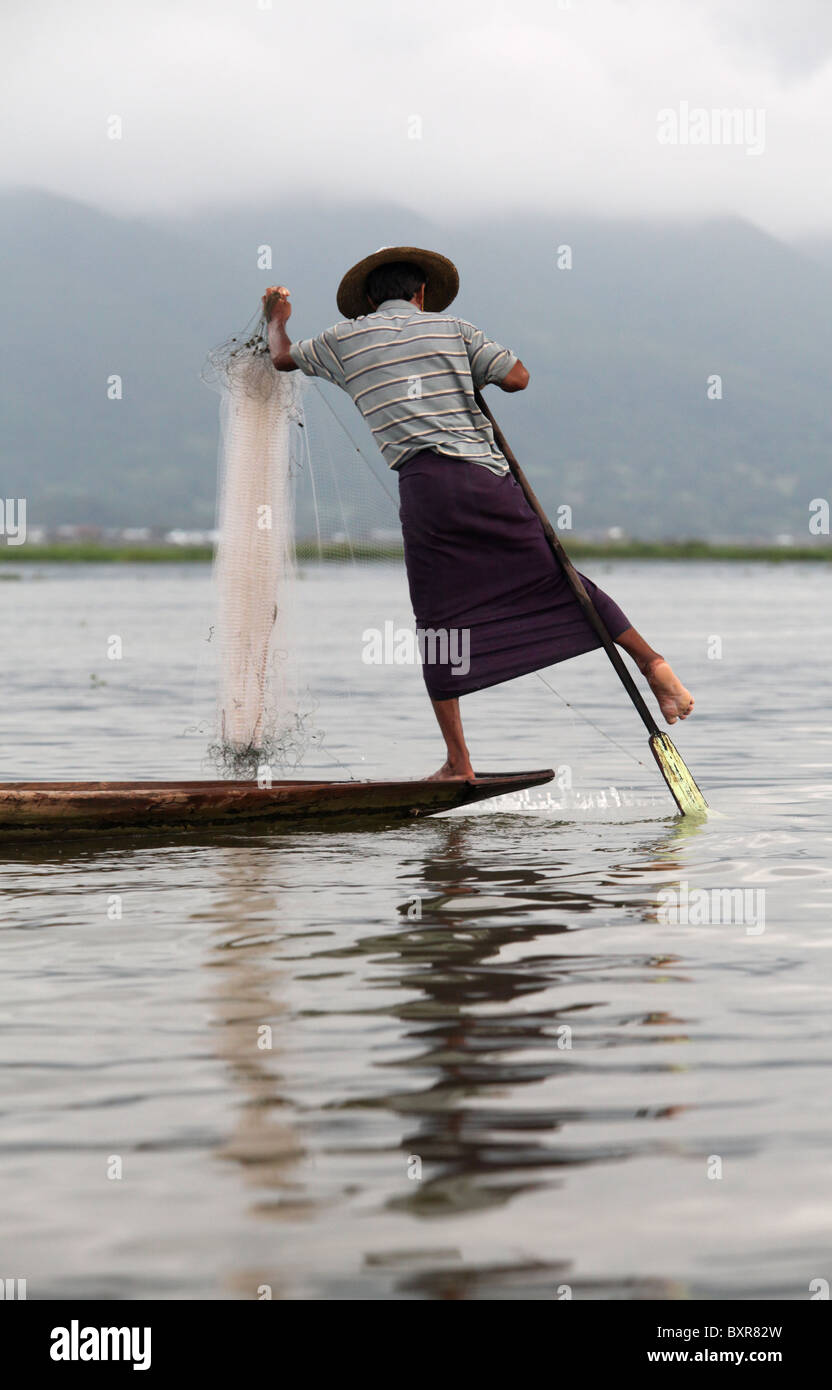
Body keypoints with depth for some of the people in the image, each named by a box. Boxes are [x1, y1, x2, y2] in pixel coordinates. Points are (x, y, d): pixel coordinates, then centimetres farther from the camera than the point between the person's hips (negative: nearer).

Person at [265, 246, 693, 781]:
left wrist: (278, 318, 54)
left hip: (422, 480, -1)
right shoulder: (451, 327, 15)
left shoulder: (345, 339, 16)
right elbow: (518, 376, 6)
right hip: (486, 474, 1)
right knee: (553, 577, 9)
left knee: (439, 618, 4)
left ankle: (459, 761, 1)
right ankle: (649, 660, 2)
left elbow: (284, 357, 33)